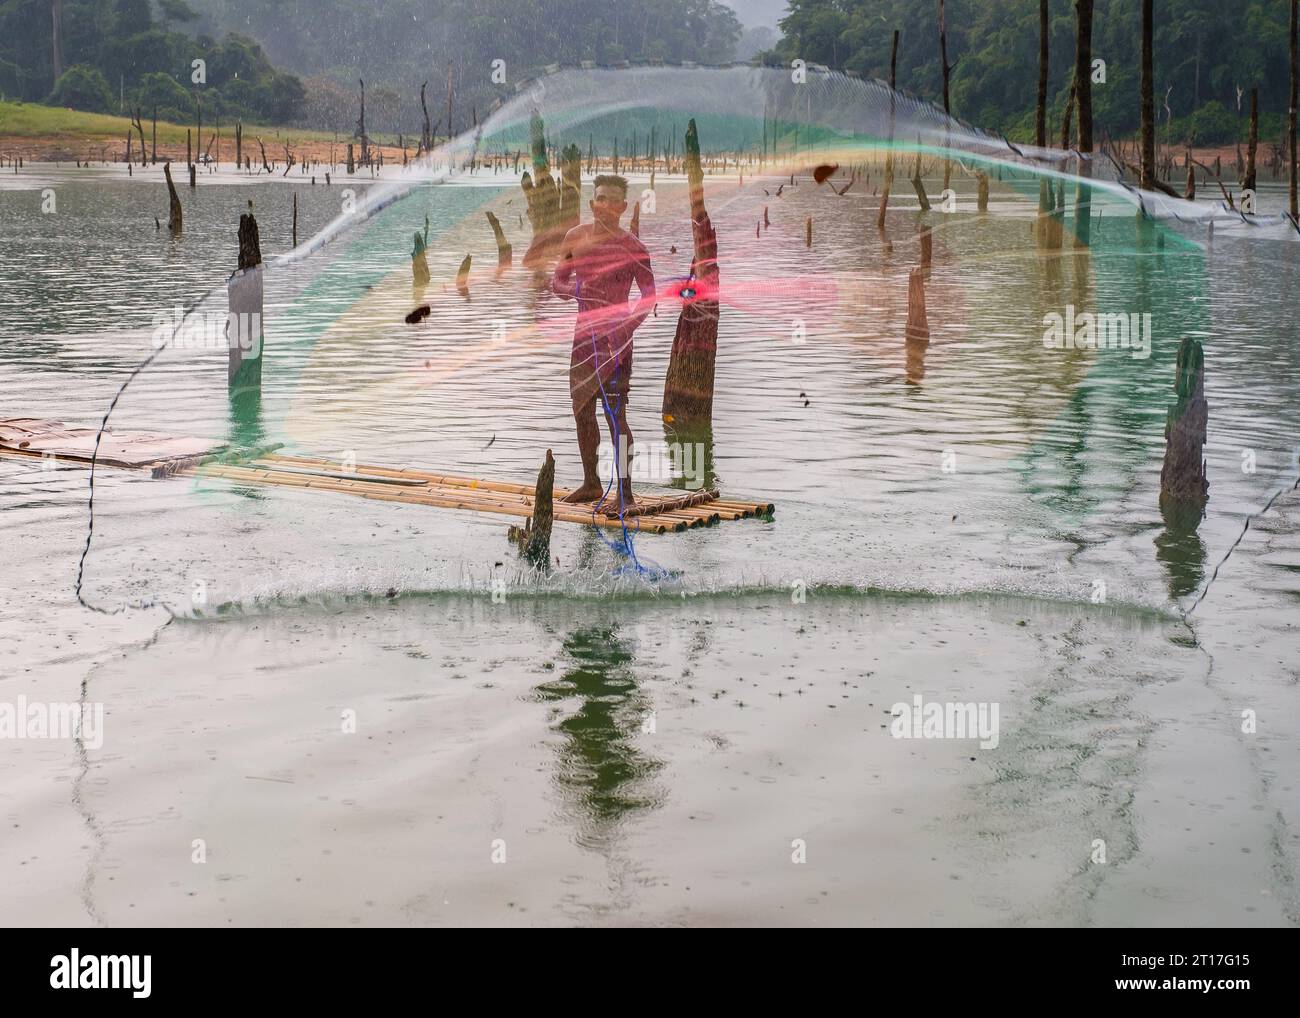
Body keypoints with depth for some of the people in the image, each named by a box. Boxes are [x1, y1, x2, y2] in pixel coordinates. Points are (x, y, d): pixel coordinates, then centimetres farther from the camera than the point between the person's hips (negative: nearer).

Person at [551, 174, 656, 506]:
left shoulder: (632, 248, -9)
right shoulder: (575, 237, 5)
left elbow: (649, 295, -7)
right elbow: (556, 282, 13)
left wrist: (626, 328, -21)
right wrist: (573, 290, -10)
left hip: (614, 336, -6)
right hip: (584, 332, 6)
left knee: (615, 414, -11)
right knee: (582, 410, 13)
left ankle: (625, 494, -10)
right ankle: (591, 484, 27)